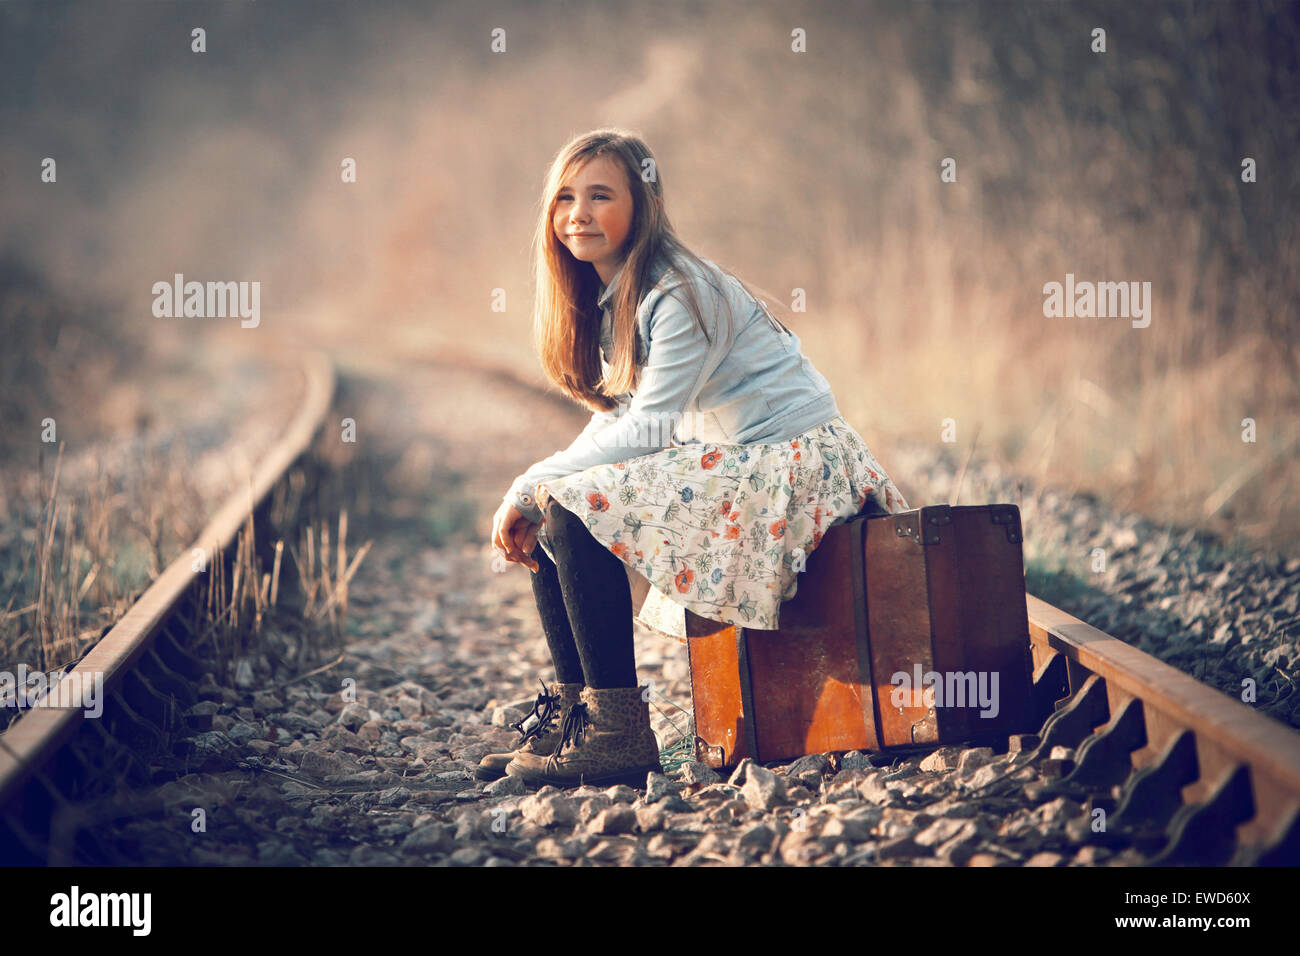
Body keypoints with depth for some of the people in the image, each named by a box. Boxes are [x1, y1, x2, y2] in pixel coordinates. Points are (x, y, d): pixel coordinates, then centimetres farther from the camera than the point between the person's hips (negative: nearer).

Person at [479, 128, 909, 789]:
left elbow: (645, 429, -23)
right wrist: (530, 501, -6)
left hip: (793, 465, -10)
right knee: (539, 521, 6)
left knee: (573, 506, -22)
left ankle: (619, 733, -17)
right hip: (727, 461, 10)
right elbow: (616, 416, 9)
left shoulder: (679, 292, -18)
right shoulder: (613, 296, 10)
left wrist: (533, 487, -18)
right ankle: (574, 712, 10)